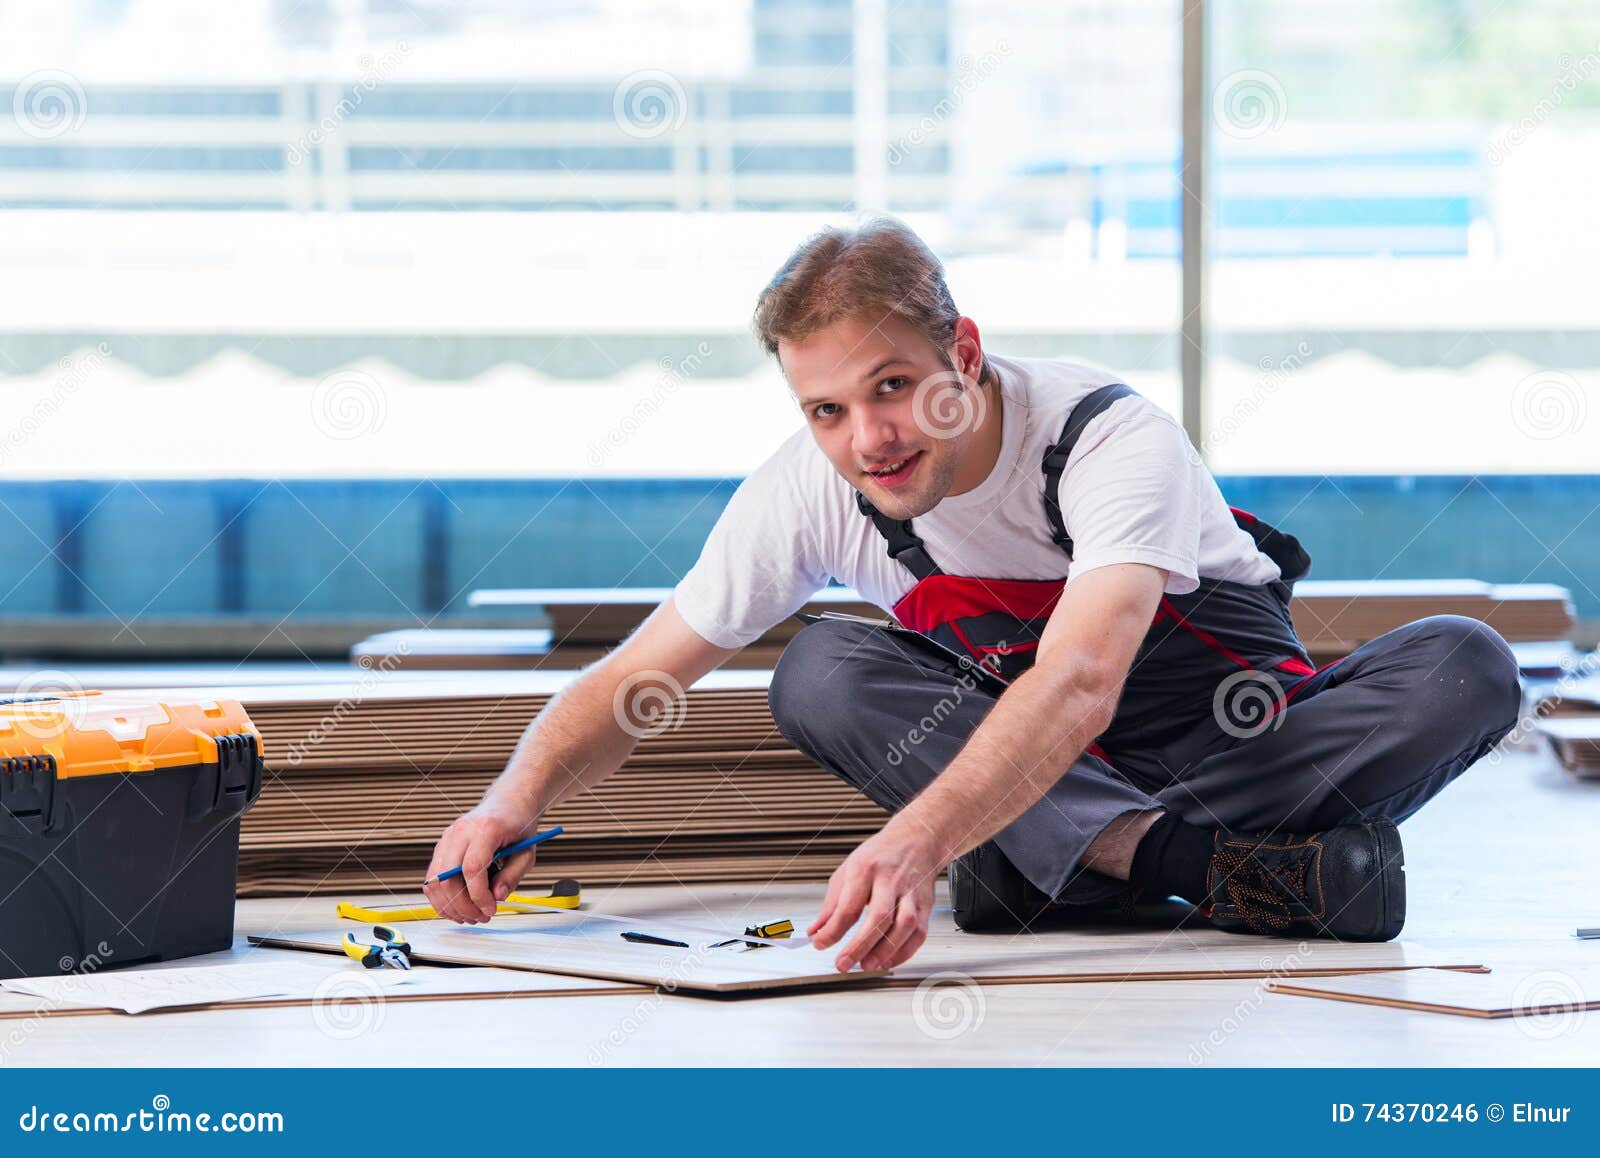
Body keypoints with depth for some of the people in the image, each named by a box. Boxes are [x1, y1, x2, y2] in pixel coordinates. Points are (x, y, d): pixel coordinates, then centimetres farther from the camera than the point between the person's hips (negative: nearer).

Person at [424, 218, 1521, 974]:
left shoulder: (1114, 440, -29)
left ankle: (1068, 864, -34)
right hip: (1026, 767, 3)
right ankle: (1197, 864, -37)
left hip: (1246, 738, -3)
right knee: (821, 673, -26)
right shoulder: (810, 488, -14)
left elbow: (1078, 685, -45)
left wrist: (918, 837, -62)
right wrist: (518, 801, -30)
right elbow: (633, 682, -9)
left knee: (1465, 668, -31)